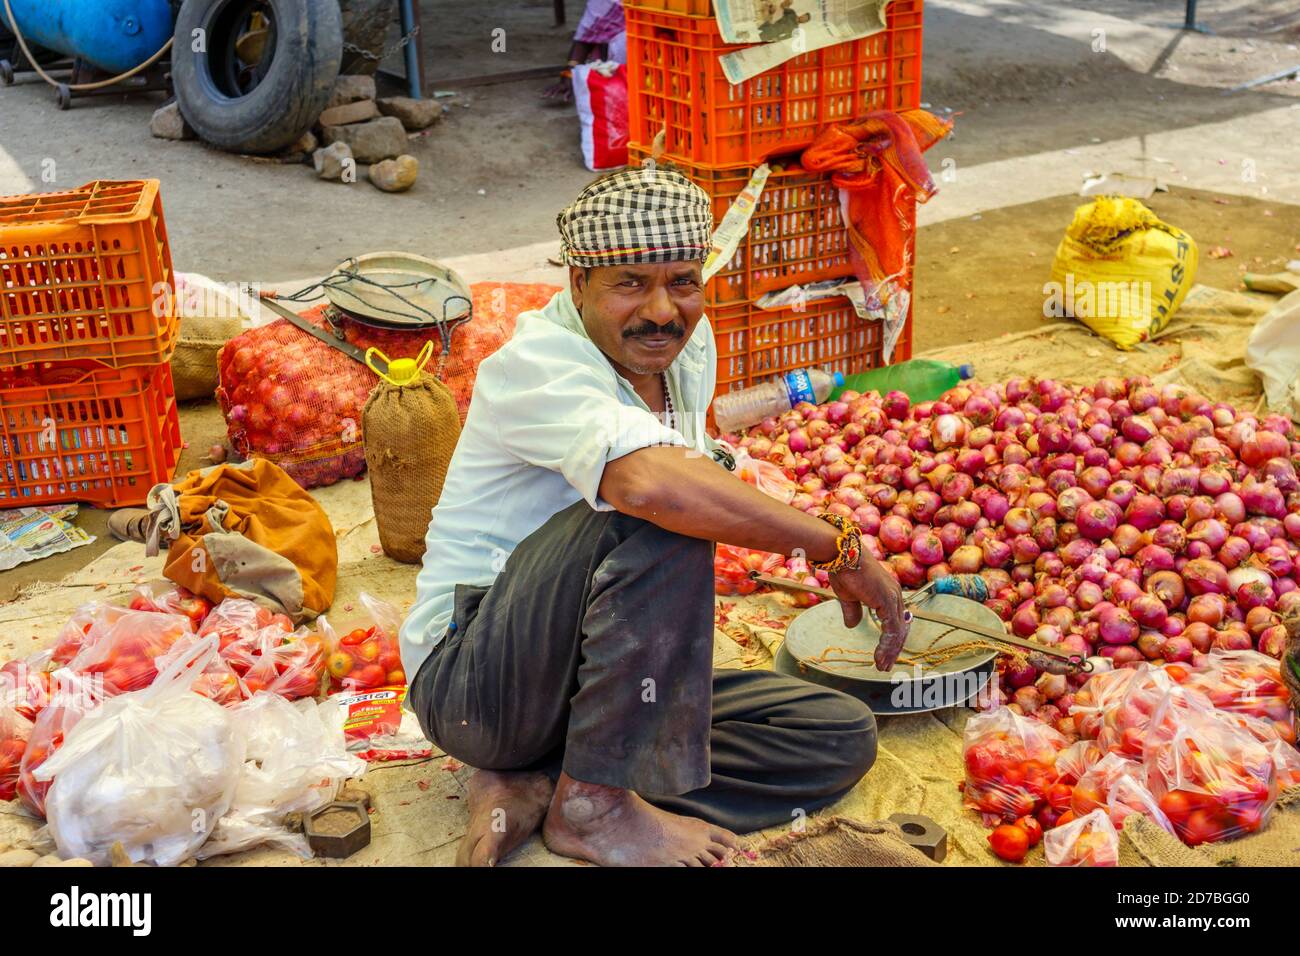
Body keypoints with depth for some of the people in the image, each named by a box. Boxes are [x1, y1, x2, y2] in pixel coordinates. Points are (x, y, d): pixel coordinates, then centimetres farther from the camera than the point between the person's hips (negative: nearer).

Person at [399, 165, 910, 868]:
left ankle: (534, 786, -9)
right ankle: (592, 803, -21)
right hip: (473, 680, -9)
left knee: (841, 736, -3)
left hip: (594, 676, 9)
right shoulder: (538, 362, -21)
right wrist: (839, 547, -34)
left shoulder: (690, 344, 4)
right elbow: (651, 481, -41)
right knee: (666, 515, -32)